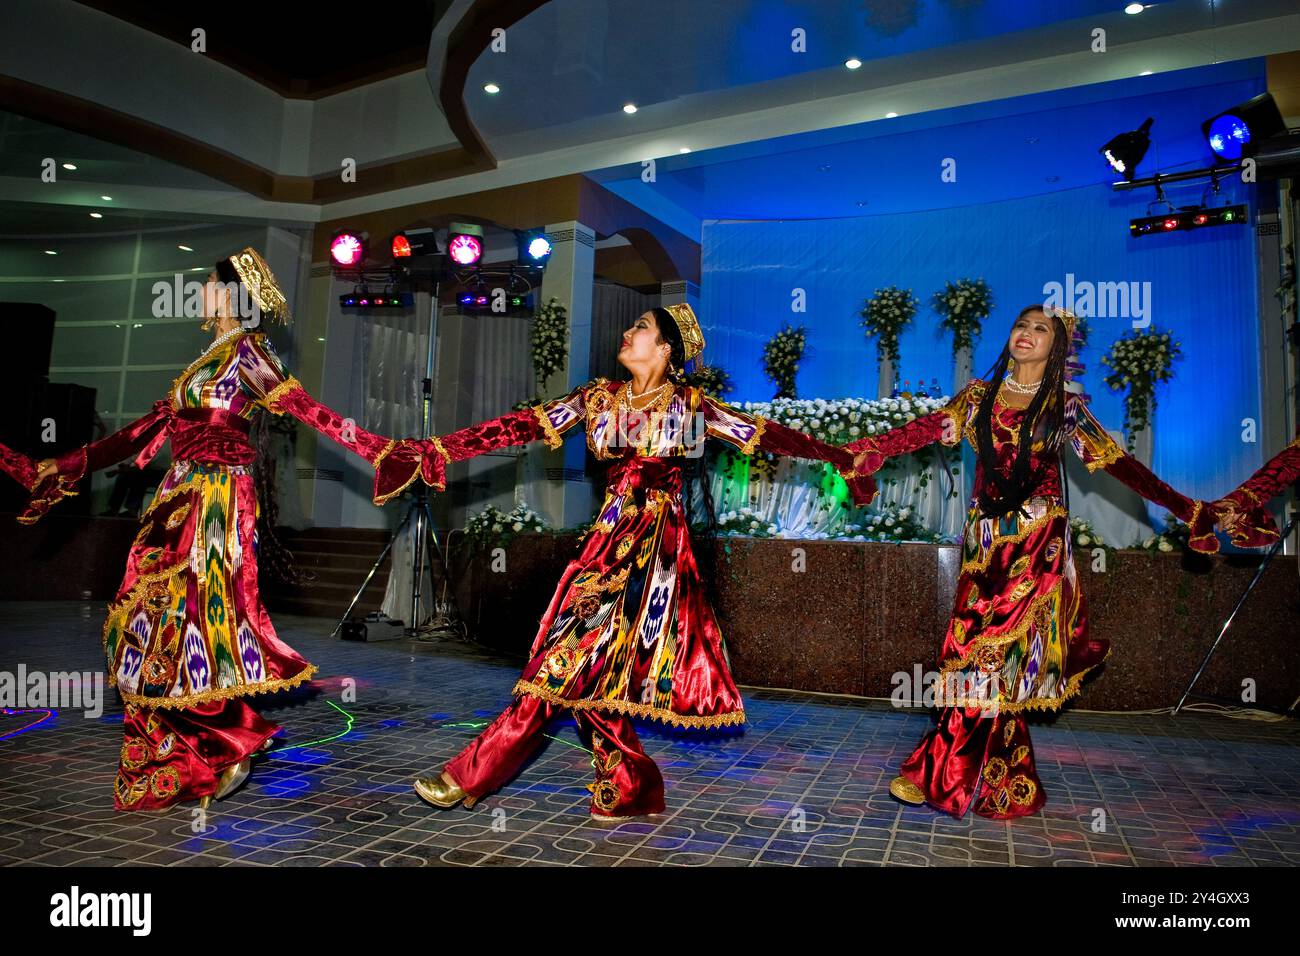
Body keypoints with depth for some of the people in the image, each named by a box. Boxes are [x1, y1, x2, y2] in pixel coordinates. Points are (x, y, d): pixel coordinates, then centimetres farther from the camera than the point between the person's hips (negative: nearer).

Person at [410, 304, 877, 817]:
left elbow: (765, 434, 2)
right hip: (610, 535, 5)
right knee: (587, 661, 1)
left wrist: (842, 460, 0)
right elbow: (527, 424, 2)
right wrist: (442, 448, -5)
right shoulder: (600, 397, 9)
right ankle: (630, 786, 15)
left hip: (658, 539, -4)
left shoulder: (689, 404, 0)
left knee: (578, 656, -8)